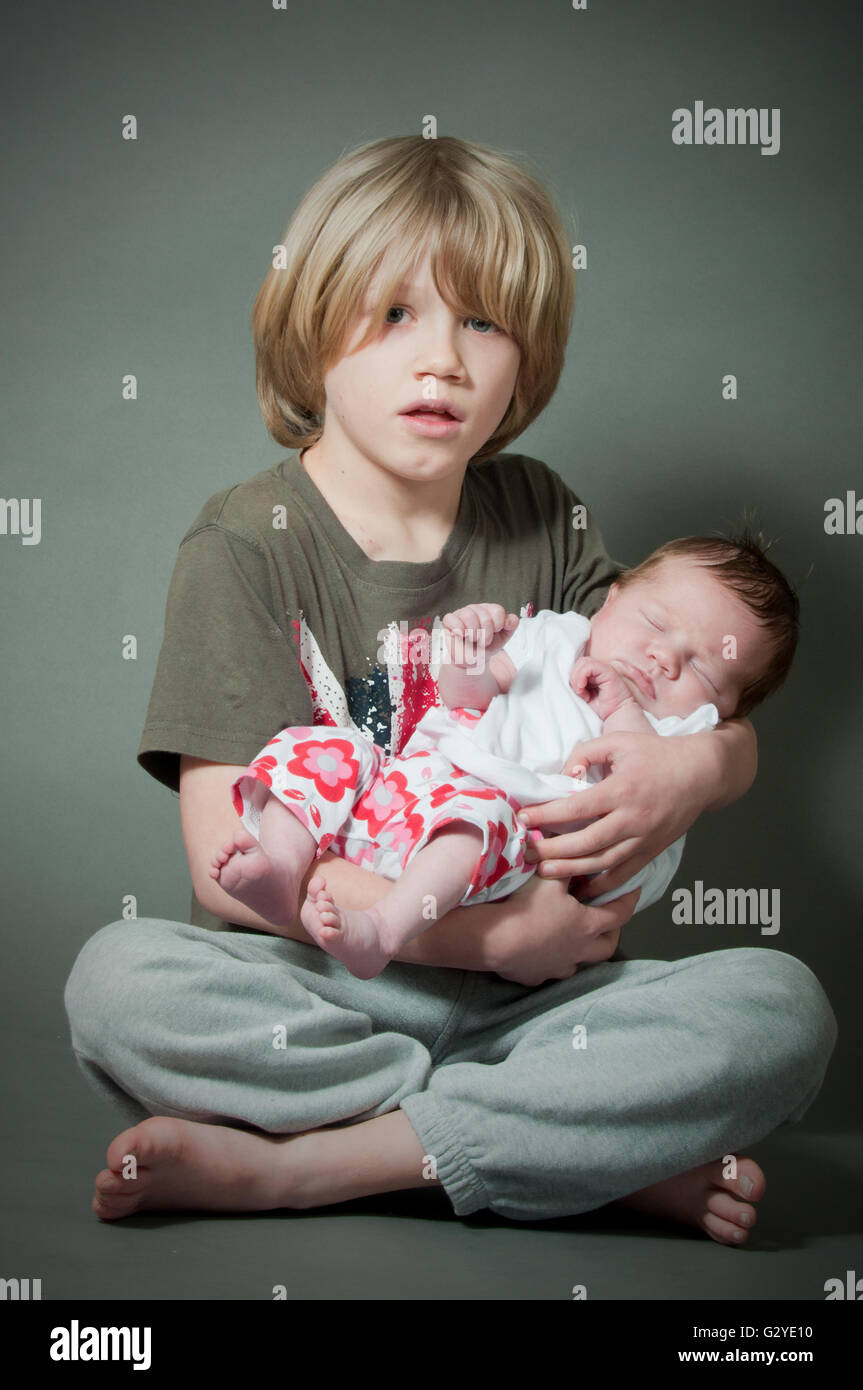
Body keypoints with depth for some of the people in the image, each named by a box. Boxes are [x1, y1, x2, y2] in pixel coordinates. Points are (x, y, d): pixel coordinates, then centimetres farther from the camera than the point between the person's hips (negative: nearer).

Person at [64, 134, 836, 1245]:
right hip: (319, 988, -2)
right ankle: (619, 1152, -23)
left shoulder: (540, 520, 8)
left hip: (531, 990, 3)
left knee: (784, 1009, -21)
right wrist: (487, 931, -19)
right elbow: (228, 865, -14)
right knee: (119, 980, -32)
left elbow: (727, 730, 12)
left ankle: (291, 1162, -22)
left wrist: (690, 770, -14)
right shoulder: (247, 545, -5)